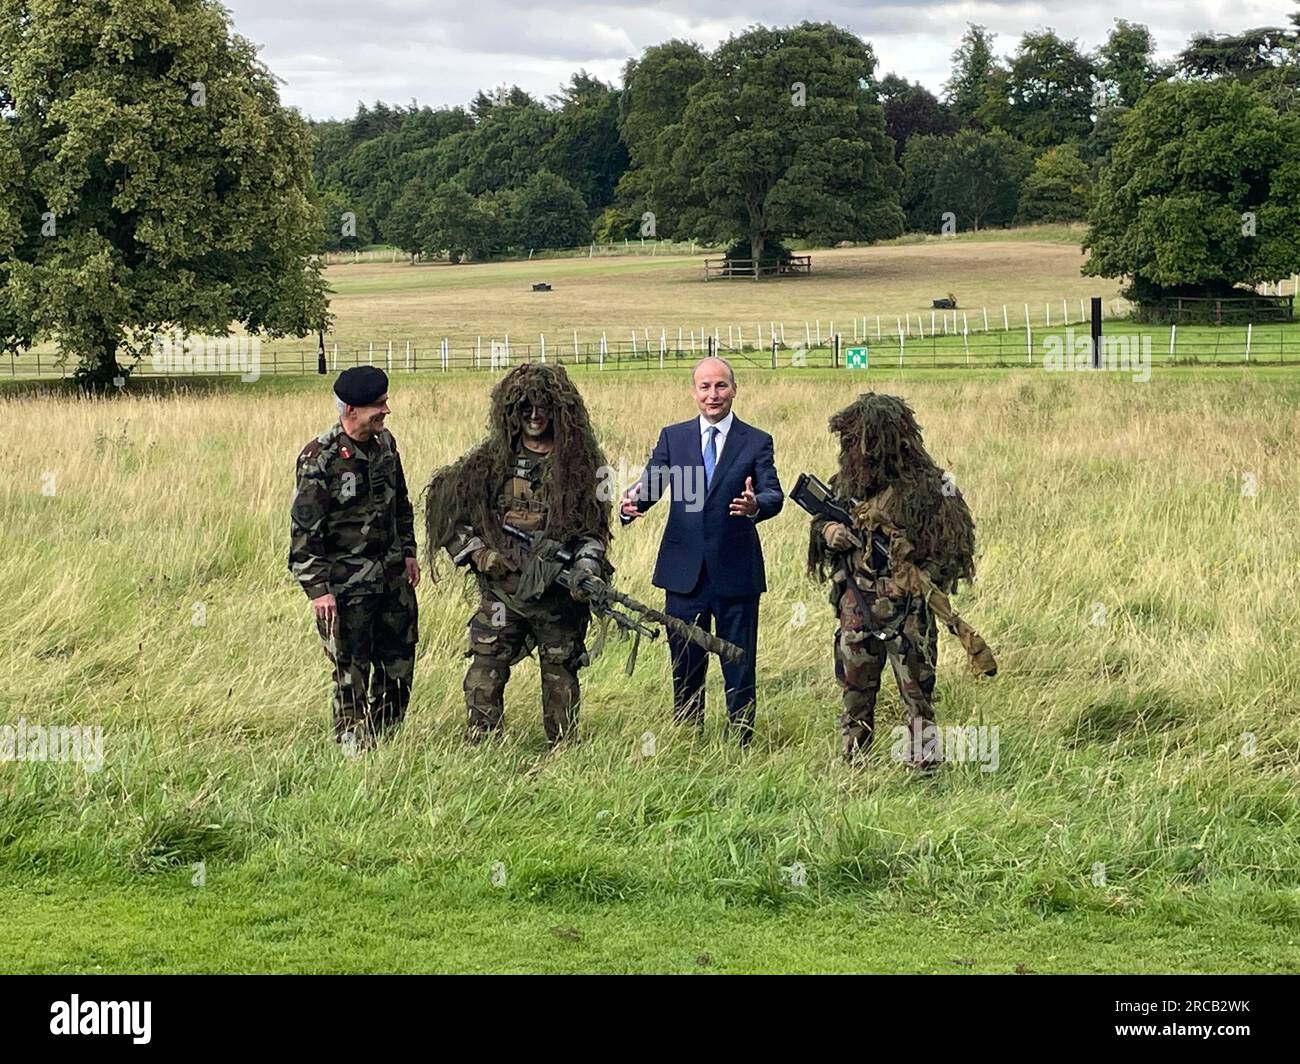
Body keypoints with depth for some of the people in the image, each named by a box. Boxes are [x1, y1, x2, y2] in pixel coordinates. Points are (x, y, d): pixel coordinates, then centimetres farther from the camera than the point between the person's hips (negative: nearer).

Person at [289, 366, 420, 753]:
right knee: (352, 670, 1)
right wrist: (317, 588, -19)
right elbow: (303, 527, -17)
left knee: (399, 663, 12)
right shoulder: (321, 459, -18)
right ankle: (354, 745, 13)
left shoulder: (385, 442, 4)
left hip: (392, 575, 7)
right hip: (347, 584, -7)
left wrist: (408, 552, 17)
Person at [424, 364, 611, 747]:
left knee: (561, 676, 8)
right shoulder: (491, 460, 3)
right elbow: (447, 511, 7)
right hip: (502, 589, 0)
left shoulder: (583, 463, 3)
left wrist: (586, 569, -12)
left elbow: (594, 526, 5)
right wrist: (477, 553, -6)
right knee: (486, 672, -4)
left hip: (559, 591, 0)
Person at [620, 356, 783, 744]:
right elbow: (650, 485, -1)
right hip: (684, 571, 2)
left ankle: (740, 744, 14)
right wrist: (631, 505, -25)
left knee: (739, 669, 5)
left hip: (736, 575, -2)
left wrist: (756, 506, -35)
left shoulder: (756, 442, 1)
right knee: (685, 668, 11)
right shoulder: (673, 437, 7)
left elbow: (774, 496, -10)